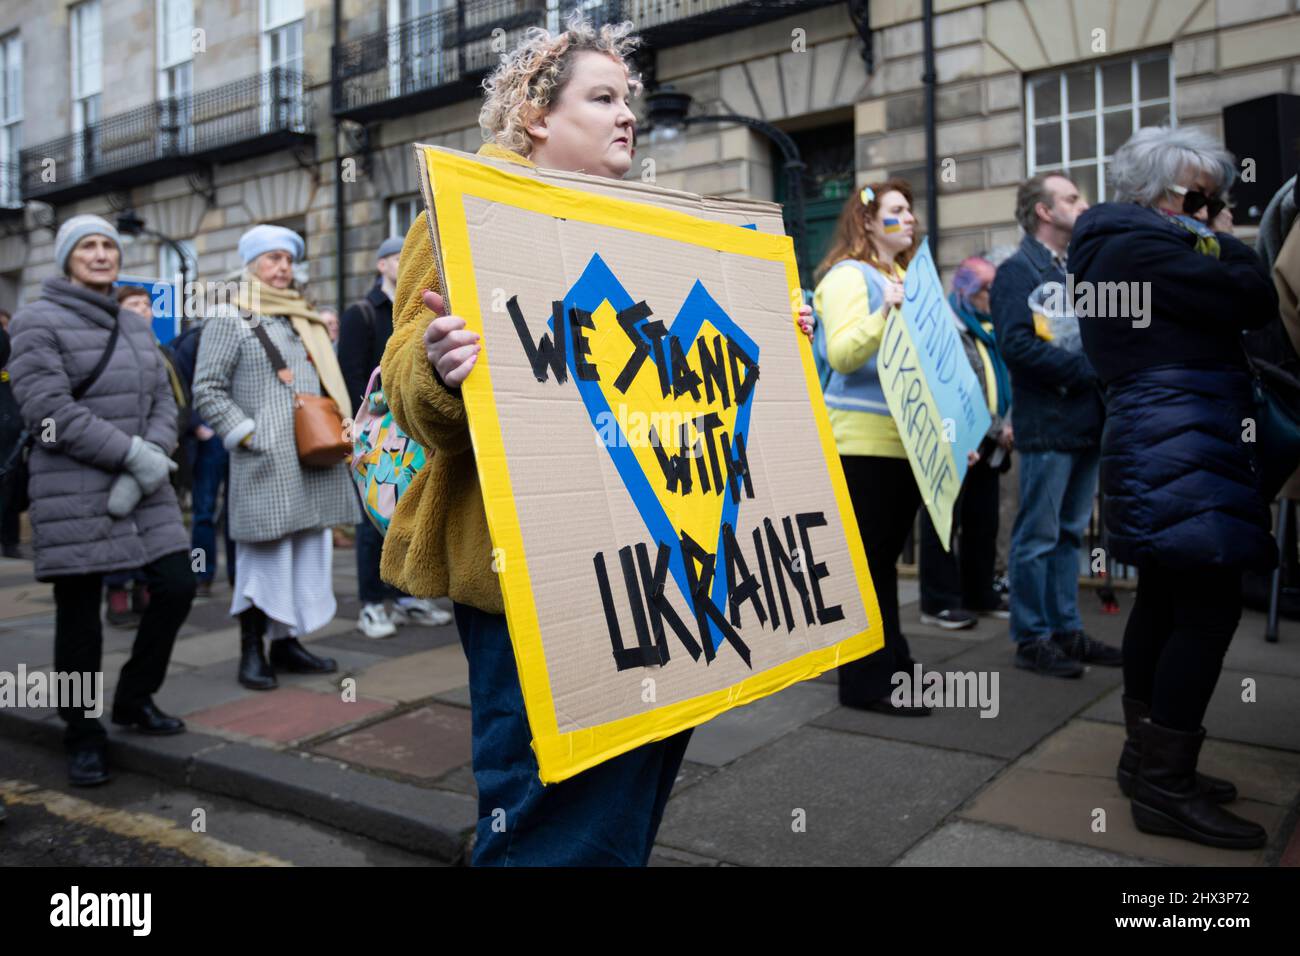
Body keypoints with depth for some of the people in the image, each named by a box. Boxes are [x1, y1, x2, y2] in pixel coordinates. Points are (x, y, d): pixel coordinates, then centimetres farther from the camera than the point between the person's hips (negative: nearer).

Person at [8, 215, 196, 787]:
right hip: (76, 495, -6)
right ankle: (83, 738, 18)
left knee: (176, 586, 2)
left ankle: (135, 699, 25)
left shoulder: (135, 329, 15)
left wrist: (149, 462, -9)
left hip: (143, 489, 6)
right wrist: (134, 453, -17)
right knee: (80, 615, 1)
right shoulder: (39, 323, -4)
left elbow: (163, 401, 9)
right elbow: (49, 410, -14)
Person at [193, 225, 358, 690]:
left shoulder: (305, 321, 20)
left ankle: (287, 642, 19)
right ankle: (252, 652, 10)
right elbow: (207, 390, -5)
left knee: (309, 552, 8)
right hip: (266, 462, -6)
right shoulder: (231, 320, 1)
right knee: (266, 555, -2)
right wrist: (246, 436, -12)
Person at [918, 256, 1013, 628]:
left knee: (983, 522, 13)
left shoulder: (992, 330, 16)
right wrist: (996, 430, -15)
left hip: (988, 446, 8)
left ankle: (979, 594, 23)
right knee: (944, 522, -2)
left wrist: (1008, 426, 0)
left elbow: (1007, 382, 16)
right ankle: (939, 602, 2)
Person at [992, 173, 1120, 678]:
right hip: (1048, 423, -8)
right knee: (1038, 537, 0)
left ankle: (1067, 630, 24)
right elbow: (1017, 345, -20)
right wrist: (1090, 368, -17)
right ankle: (1033, 640, 9)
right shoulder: (1018, 271, -9)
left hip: (1086, 423, 8)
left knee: (1070, 533, 14)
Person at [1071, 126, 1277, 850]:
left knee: (1167, 601, 14)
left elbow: (1211, 316, 23)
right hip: (1182, 451, -11)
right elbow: (1256, 301, -13)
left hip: (1165, 448, 11)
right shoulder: (1140, 246, -11)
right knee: (1209, 607, -11)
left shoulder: (1123, 248, 22)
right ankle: (1166, 788, -6)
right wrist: (1224, 240, 3)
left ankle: (1147, 758, 23)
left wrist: (1212, 243, 11)